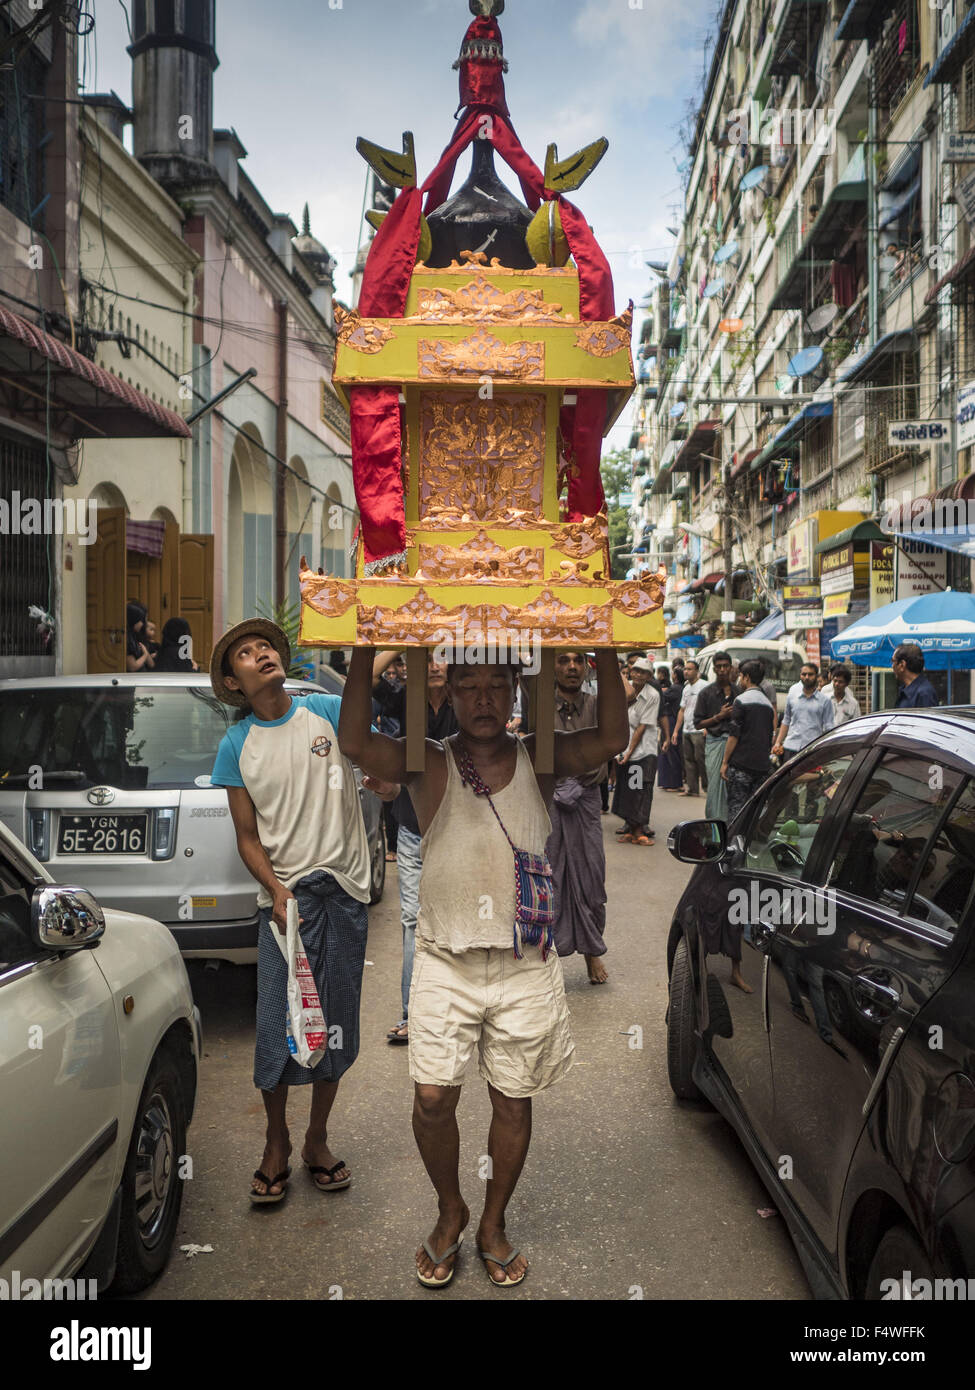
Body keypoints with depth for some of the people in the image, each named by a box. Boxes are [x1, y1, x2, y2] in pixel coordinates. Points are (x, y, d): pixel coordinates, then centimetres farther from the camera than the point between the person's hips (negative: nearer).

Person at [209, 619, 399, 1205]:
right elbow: (248, 836, 4)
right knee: (278, 1029, 0)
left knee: (337, 1026, 10)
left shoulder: (328, 712, 0)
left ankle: (318, 1140, 29)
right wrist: (278, 892, -12)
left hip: (345, 893, 1)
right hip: (285, 897, 0)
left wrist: (379, 777, -24)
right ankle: (277, 1145, 23)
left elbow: (388, 785, 0)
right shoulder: (236, 746, 2)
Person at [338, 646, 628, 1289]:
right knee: (433, 1098, -1)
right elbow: (356, 742, -20)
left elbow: (612, 737, -15)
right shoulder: (430, 764, -3)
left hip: (526, 965, 1)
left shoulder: (540, 760, 1)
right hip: (447, 962, -1)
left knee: (514, 1102, 11)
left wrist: (605, 651, -21)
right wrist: (364, 653, -26)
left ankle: (494, 1224, 34)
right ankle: (451, 1211, 28)